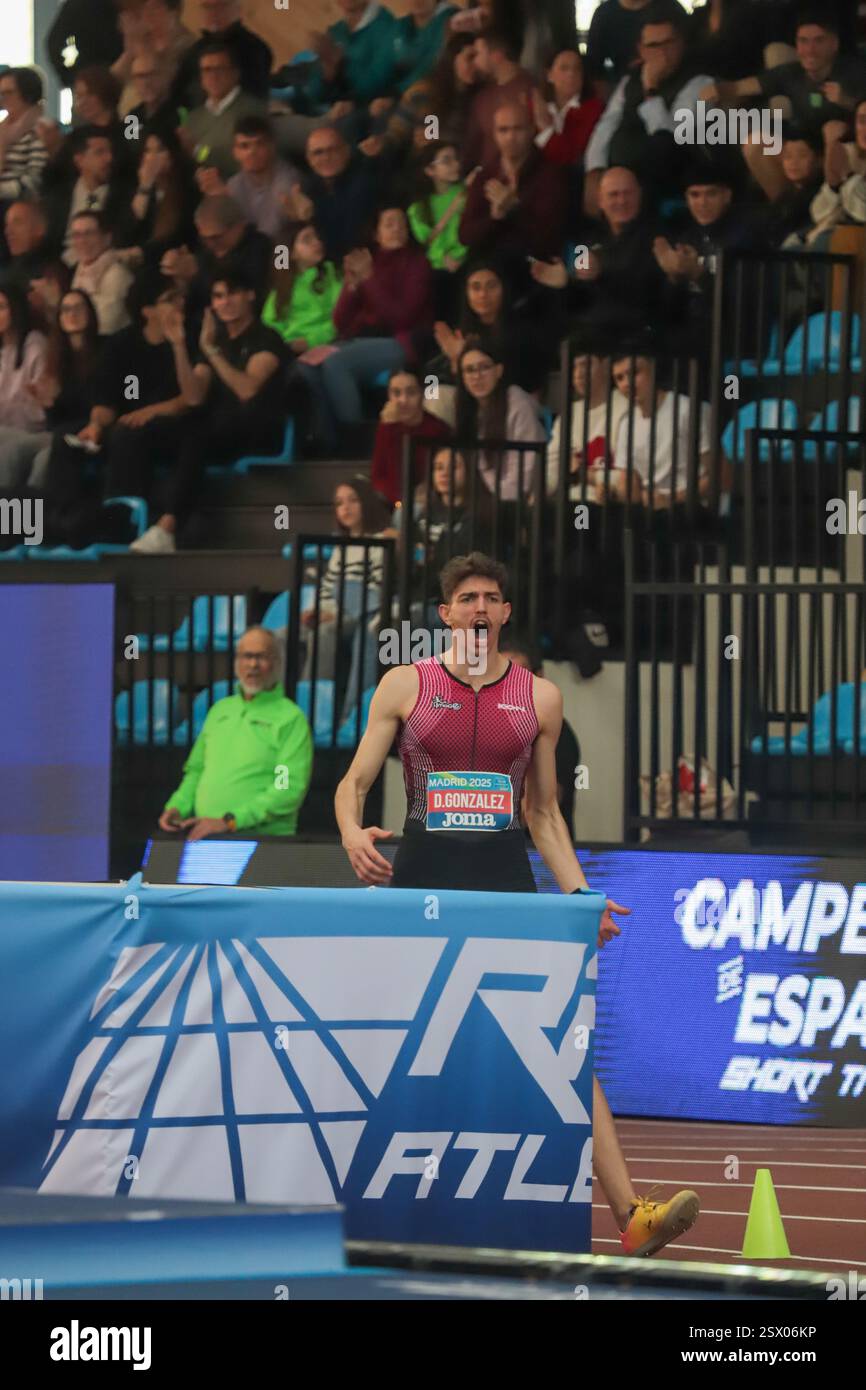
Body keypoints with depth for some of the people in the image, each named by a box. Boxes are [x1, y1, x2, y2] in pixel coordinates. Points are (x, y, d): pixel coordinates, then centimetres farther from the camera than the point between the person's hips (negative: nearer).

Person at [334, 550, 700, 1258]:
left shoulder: (539, 697, 9)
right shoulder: (405, 685, 4)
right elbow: (354, 782, 5)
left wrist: (579, 893, 5)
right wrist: (353, 833, -17)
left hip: (506, 878, 0)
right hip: (423, 874, 0)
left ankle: (632, 1218, -20)